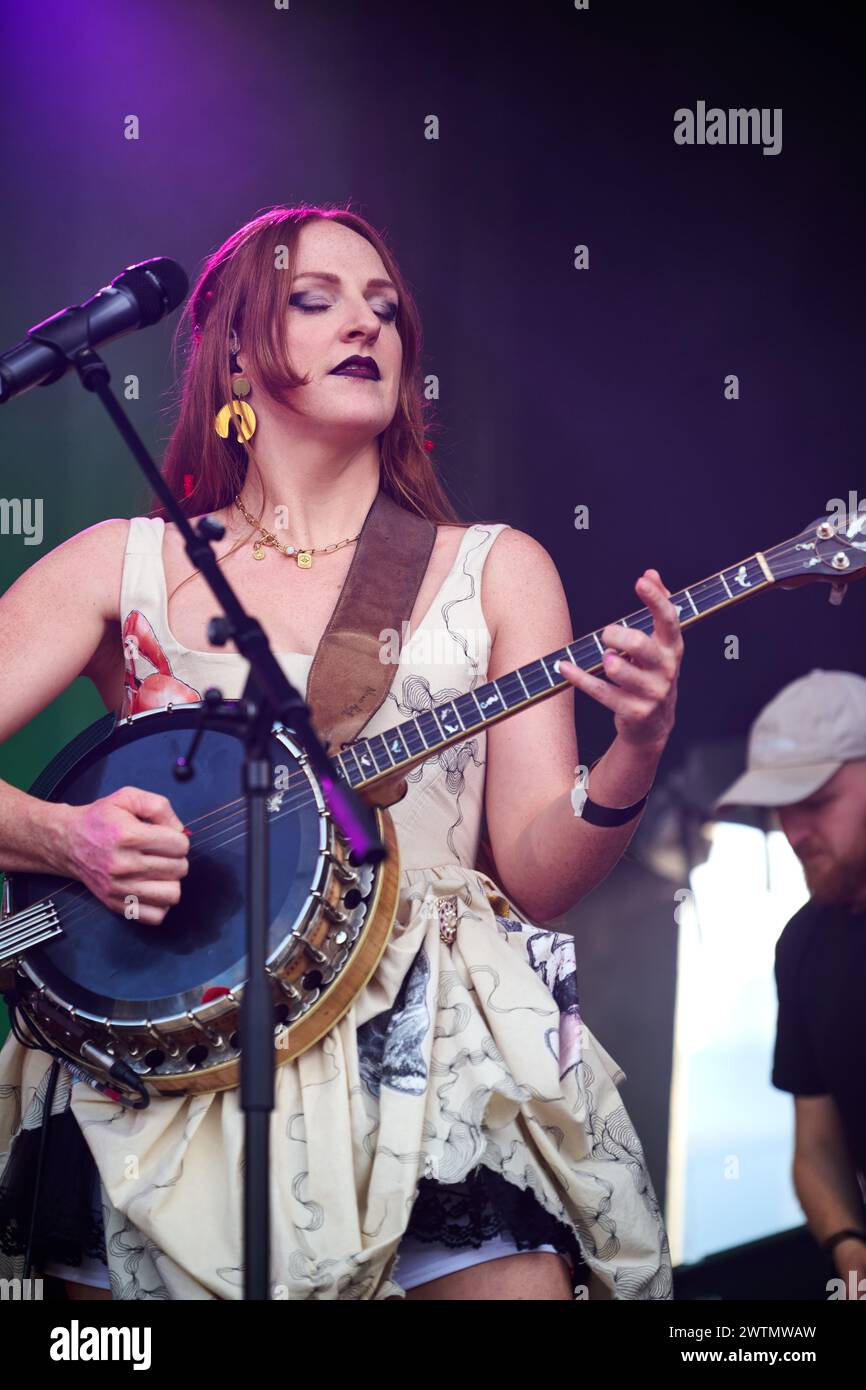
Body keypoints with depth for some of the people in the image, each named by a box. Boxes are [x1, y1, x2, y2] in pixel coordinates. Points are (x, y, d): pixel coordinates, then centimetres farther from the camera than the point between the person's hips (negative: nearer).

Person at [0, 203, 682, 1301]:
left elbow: (538, 873, 4)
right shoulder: (126, 564, 9)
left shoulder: (496, 570, 12)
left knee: (506, 1274, -19)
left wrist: (634, 757, -14)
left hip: (429, 1049, 1)